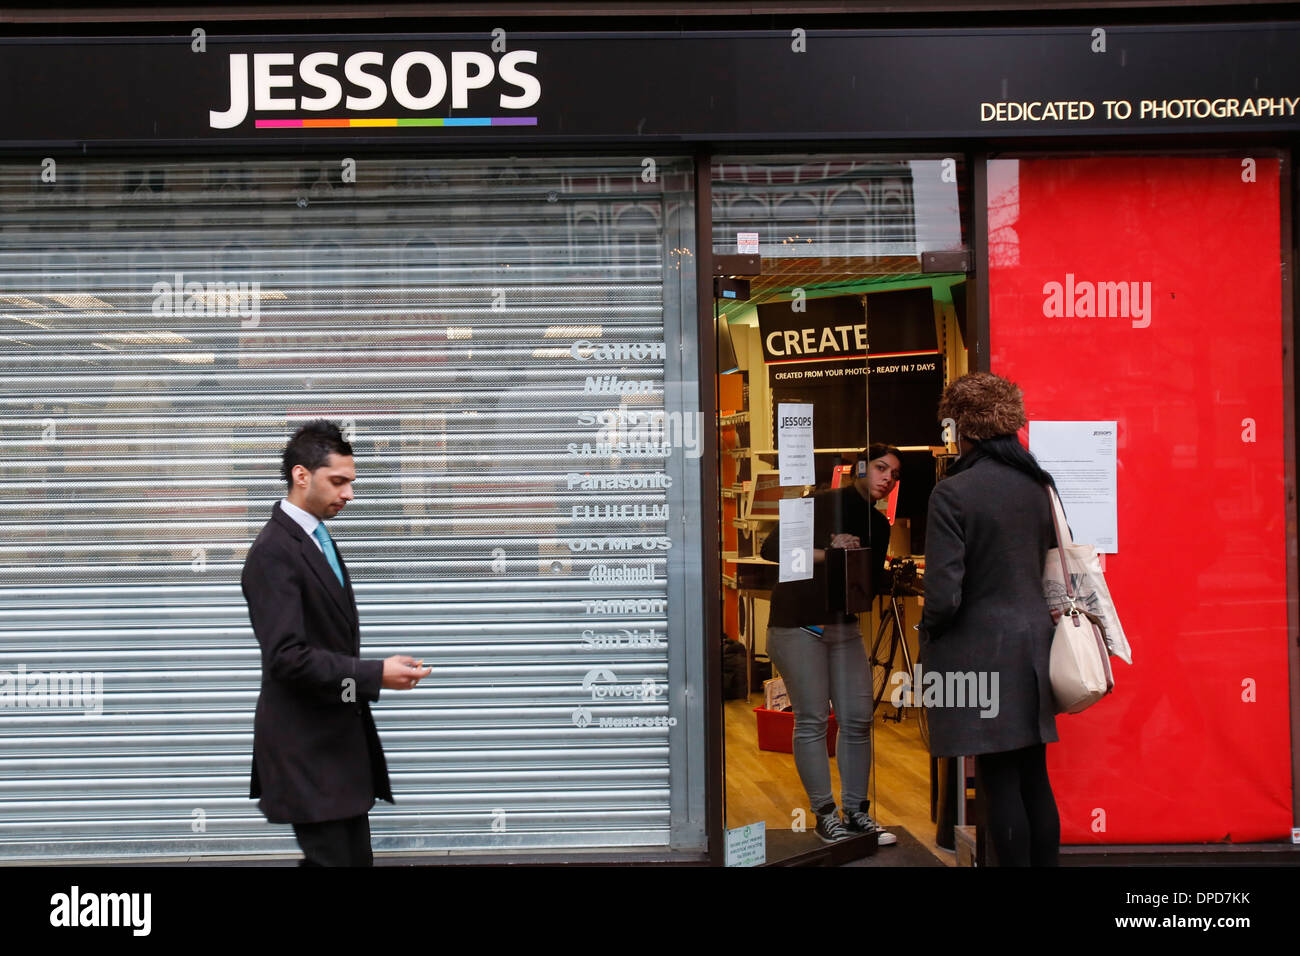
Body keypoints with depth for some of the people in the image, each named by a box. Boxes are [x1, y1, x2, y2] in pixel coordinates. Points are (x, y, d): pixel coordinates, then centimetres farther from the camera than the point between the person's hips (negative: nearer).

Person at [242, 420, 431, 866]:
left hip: (339, 742, 9)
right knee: (330, 858, -6)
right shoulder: (273, 552, -17)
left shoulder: (318, 540, 14)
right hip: (305, 748, -9)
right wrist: (375, 675, -24)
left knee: (357, 857, 11)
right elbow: (287, 656, -25)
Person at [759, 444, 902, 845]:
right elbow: (771, 548, -13)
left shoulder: (879, 525, 10)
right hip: (797, 626, -6)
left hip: (844, 625, 7)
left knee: (858, 719, 3)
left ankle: (856, 811, 13)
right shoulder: (822, 504, -9)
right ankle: (825, 815, 3)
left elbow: (873, 583, 11)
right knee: (811, 720, -4)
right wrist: (824, 554, -21)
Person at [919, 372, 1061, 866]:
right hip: (1034, 642, 7)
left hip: (981, 648, -7)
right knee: (1034, 777, 13)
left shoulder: (952, 492, -14)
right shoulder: (1038, 484, 7)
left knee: (998, 781, -1)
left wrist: (928, 640, 1)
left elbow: (944, 594, -16)